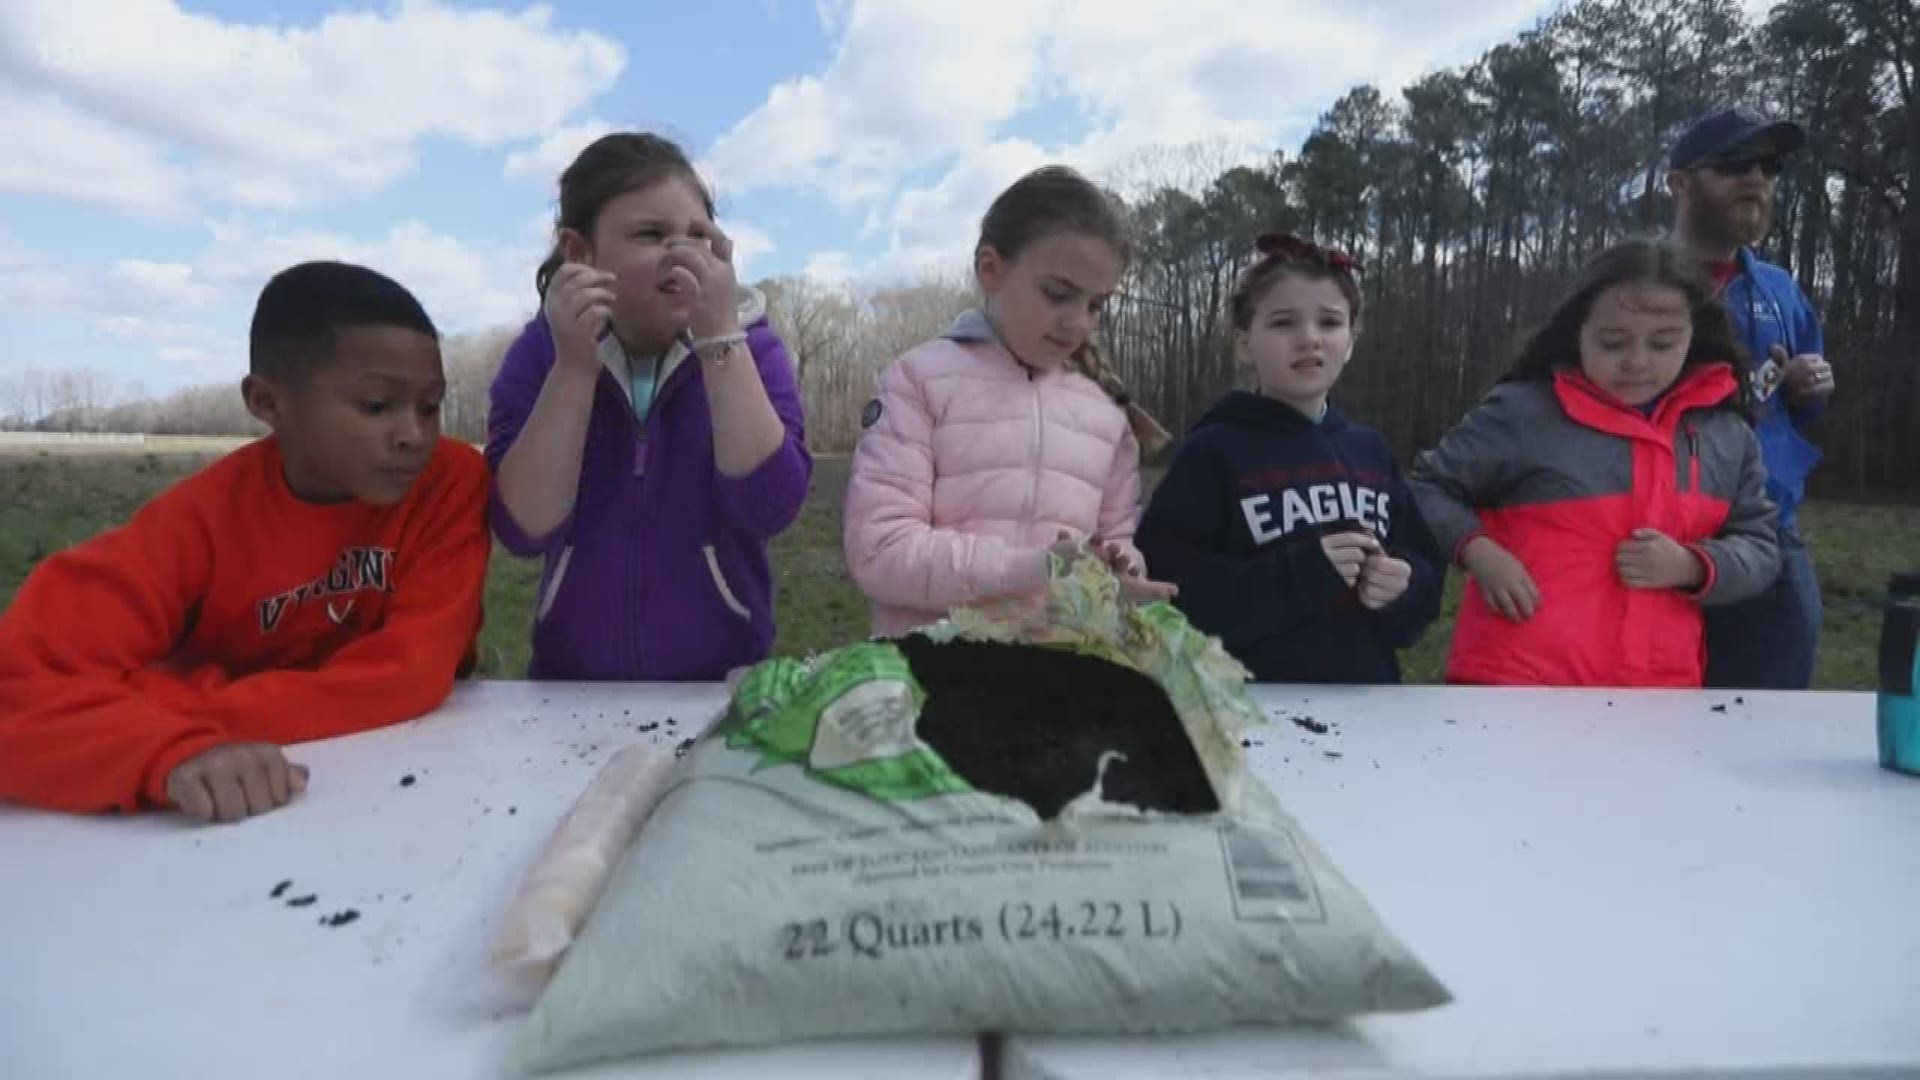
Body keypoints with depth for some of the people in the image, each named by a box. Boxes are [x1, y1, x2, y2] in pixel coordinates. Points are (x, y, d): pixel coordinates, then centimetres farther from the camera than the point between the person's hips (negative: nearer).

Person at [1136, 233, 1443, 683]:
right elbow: (1165, 598, -19)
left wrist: (1404, 589, -12)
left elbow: (1426, 573, 10)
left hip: (1365, 699, 5)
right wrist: (1297, 575, -25)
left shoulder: (1372, 451, 5)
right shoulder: (1212, 452, -11)